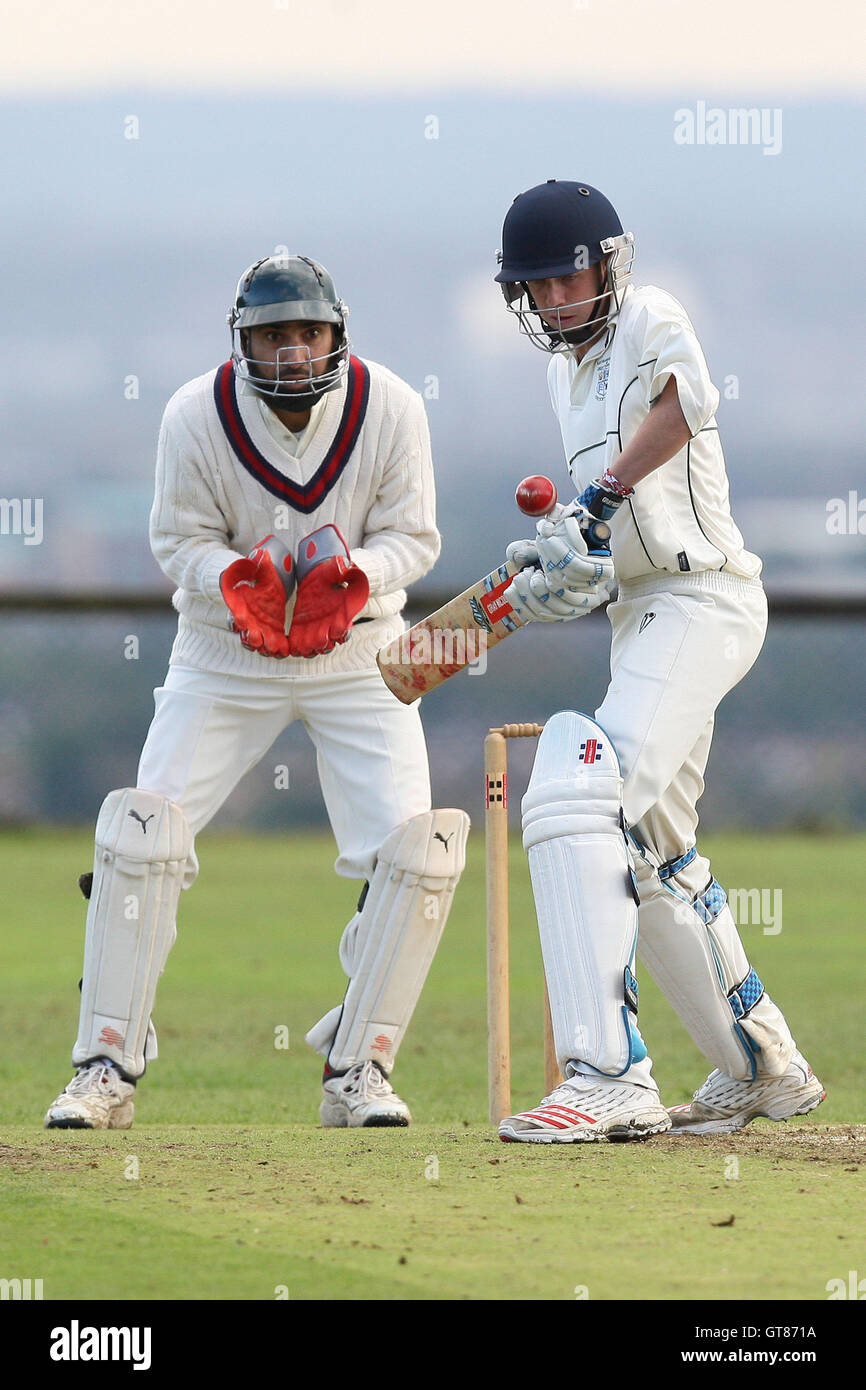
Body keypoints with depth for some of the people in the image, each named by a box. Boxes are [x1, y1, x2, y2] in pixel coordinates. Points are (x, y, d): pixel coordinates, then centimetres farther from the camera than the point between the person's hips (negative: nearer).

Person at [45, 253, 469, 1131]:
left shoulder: (390, 409, -16)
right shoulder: (196, 416, -18)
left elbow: (412, 538, -8)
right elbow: (180, 541, -9)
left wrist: (354, 575, -30)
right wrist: (236, 579, -31)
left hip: (357, 653, 1)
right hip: (224, 655, 0)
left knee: (416, 850, -14)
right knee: (141, 834, -13)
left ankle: (356, 1070, 1)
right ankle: (108, 1069, -2)